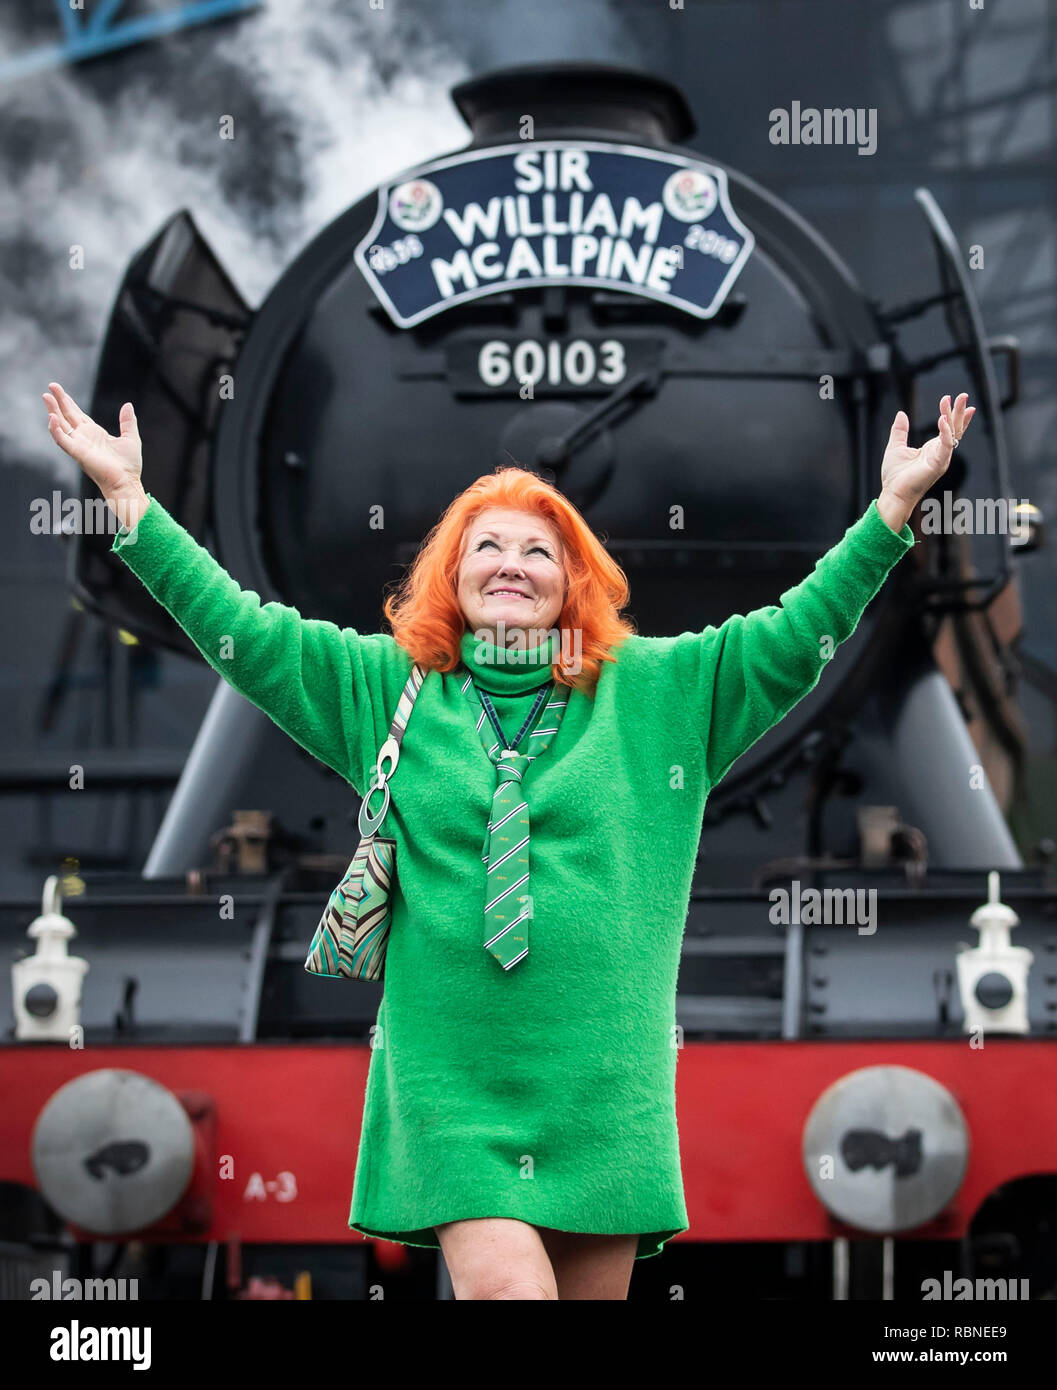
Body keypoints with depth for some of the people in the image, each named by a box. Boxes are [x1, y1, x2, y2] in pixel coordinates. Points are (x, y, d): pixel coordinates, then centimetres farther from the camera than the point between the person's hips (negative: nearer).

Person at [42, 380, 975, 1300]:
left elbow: (795, 635, 8)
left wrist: (892, 511, 1)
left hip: (604, 1080, 1)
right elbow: (242, 631, 9)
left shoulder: (660, 689, 10)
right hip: (450, 1079, -1)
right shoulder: (386, 687, 11)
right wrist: (130, 497, 4)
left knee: (593, 1287, 4)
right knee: (500, 1285, -18)